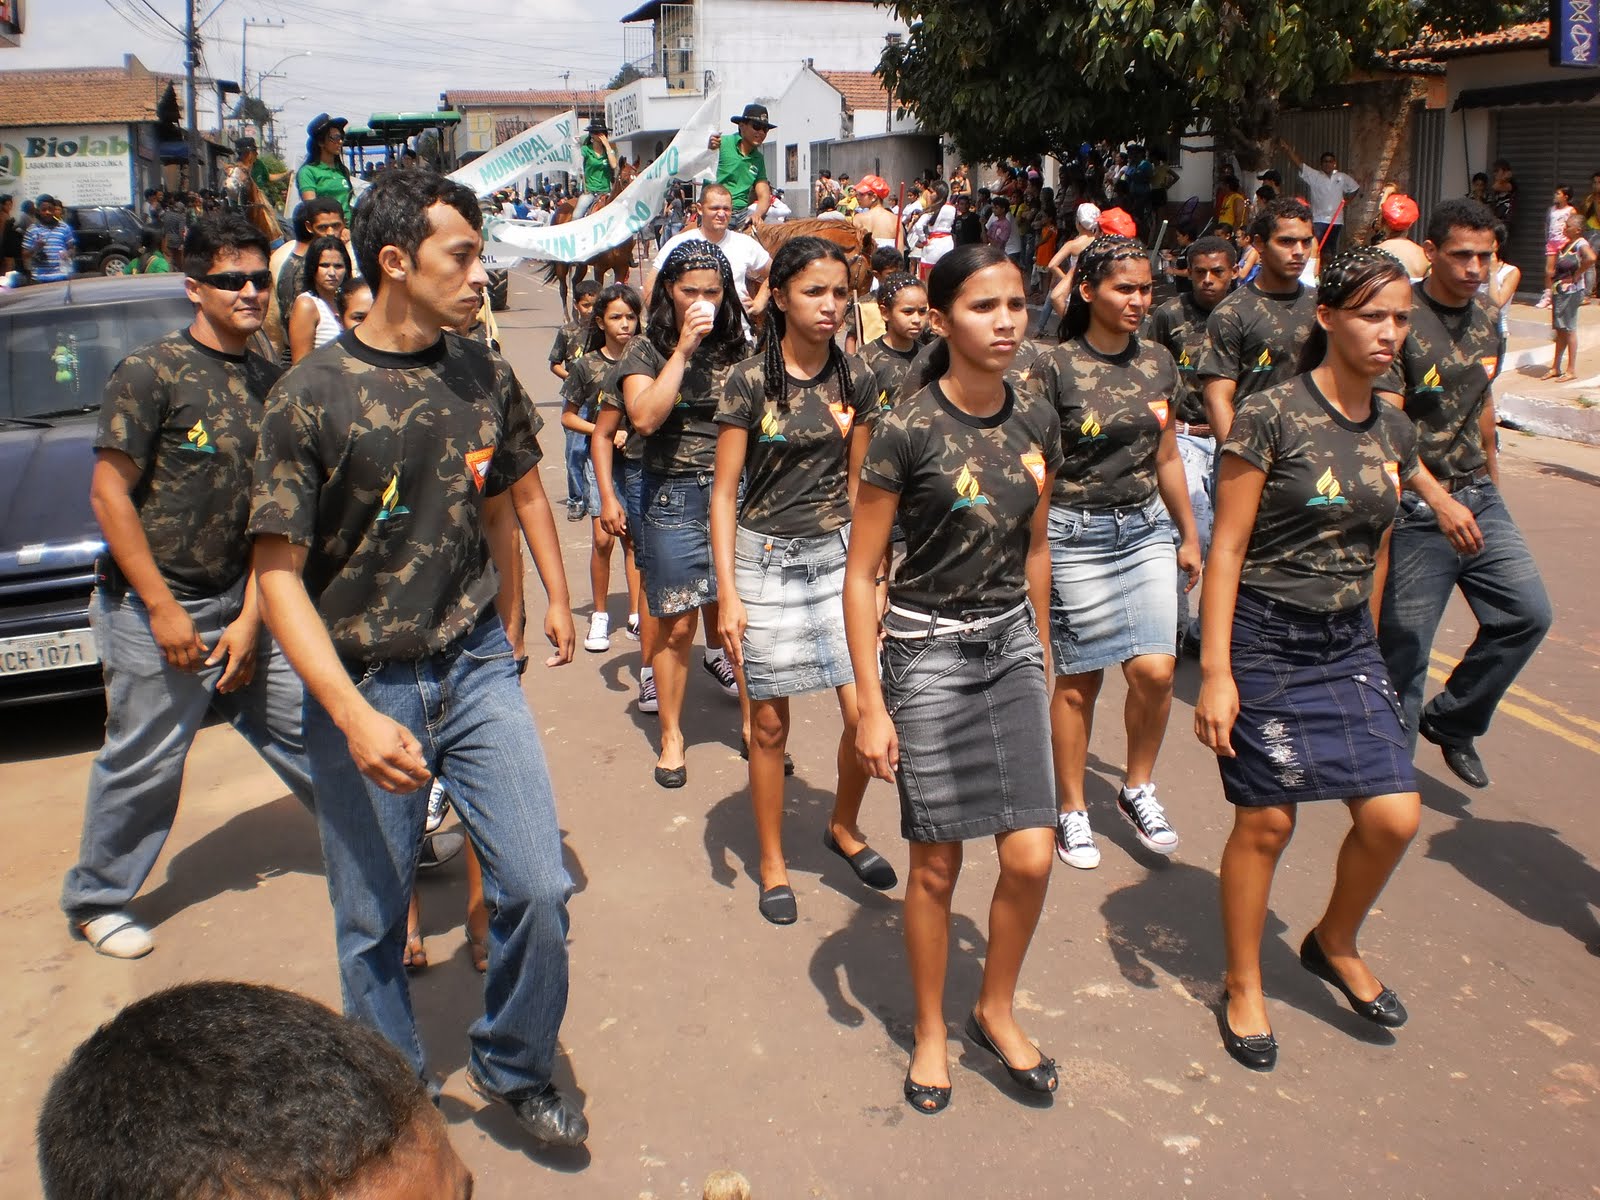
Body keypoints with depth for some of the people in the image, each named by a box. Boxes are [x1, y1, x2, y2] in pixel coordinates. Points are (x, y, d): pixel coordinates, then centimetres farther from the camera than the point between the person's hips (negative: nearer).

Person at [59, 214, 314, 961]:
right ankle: (96, 899, 25)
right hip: (151, 609, -5)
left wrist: (250, 617, -1)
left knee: (303, 725, 11)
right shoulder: (150, 373, -12)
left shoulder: (267, 382, 5)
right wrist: (163, 610, -15)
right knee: (144, 764, 5)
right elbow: (109, 494, -13)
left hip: (237, 603, 5)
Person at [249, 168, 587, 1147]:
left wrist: (558, 598, 23)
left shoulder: (485, 377, 0)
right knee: (373, 926, 10)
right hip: (361, 685, -3)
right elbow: (279, 571, -13)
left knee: (541, 888, -1)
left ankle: (516, 1068, 26)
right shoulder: (312, 397, -13)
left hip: (476, 665, 3)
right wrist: (353, 716, -22)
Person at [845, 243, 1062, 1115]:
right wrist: (870, 707, -12)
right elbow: (860, 574, -11)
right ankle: (930, 1030, 29)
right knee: (937, 866, 6)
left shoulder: (1035, 420, 1)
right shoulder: (907, 430, -15)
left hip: (1010, 642, 5)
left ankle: (996, 1011, 28)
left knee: (1031, 856, 2)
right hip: (927, 650, -4)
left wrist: (1040, 657, 17)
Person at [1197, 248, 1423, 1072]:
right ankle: (1243, 988, 25)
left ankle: (1335, 946, 29)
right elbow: (1226, 549, -12)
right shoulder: (1270, 416, -12)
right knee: (1266, 822, 3)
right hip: (1265, 638, -5)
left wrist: (1366, 649, 19)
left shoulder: (1394, 434, 6)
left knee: (1395, 815, -1)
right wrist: (1215, 672, -16)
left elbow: (1375, 552, 16)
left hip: (1347, 643, 6)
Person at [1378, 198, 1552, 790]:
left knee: (1527, 613, -2)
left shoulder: (1486, 320, 10)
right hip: (1416, 506, -7)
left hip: (1478, 497, 7)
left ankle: (1452, 721, 17)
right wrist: (1440, 502, -26)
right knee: (1402, 649, -1)